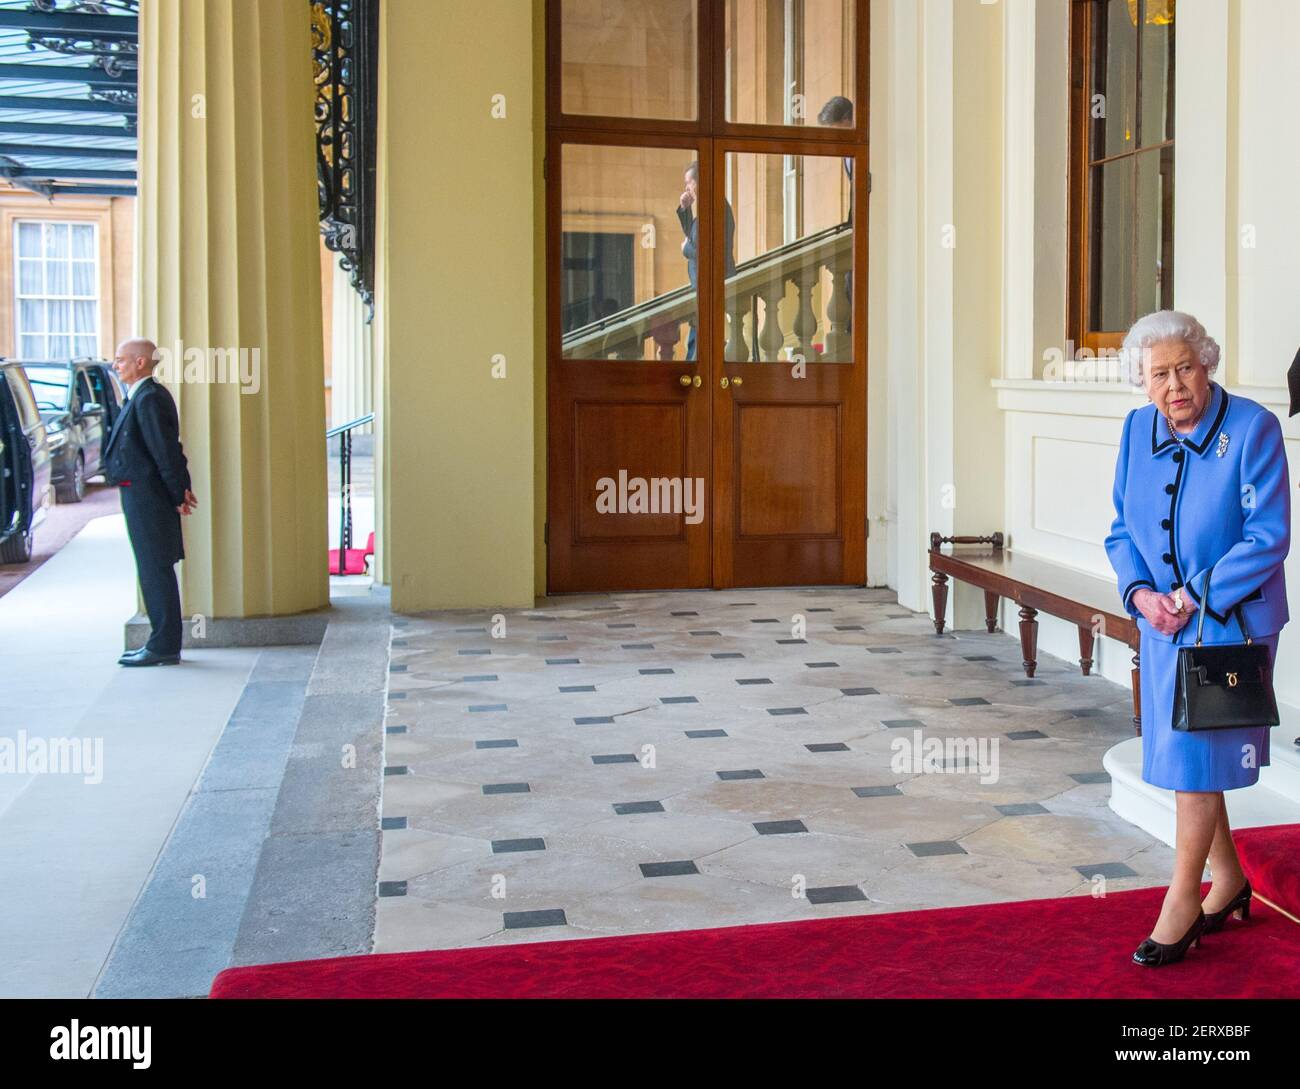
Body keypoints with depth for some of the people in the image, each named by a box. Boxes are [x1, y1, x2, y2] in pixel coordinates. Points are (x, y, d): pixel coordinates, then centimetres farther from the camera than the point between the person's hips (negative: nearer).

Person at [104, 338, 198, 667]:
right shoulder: (142, 397, 16)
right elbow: (170, 450, 17)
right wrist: (181, 489, 14)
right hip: (139, 495, 10)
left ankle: (164, 647, 1)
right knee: (154, 571, 14)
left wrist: (177, 495, -16)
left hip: (146, 496, -10)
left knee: (156, 571, -5)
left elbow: (166, 450, -19)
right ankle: (163, 643, 21)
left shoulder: (150, 399, -16)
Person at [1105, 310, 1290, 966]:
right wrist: (1141, 593, -9)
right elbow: (1122, 530, 8)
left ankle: (1182, 902, 12)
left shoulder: (1252, 428, -15)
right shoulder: (1138, 430, 2)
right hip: (1163, 619, 6)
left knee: (1195, 754, -3)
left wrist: (1193, 599, -19)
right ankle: (1228, 880, 32)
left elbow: (1268, 538, -17)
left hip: (1232, 620, -6)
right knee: (1183, 752, 13)